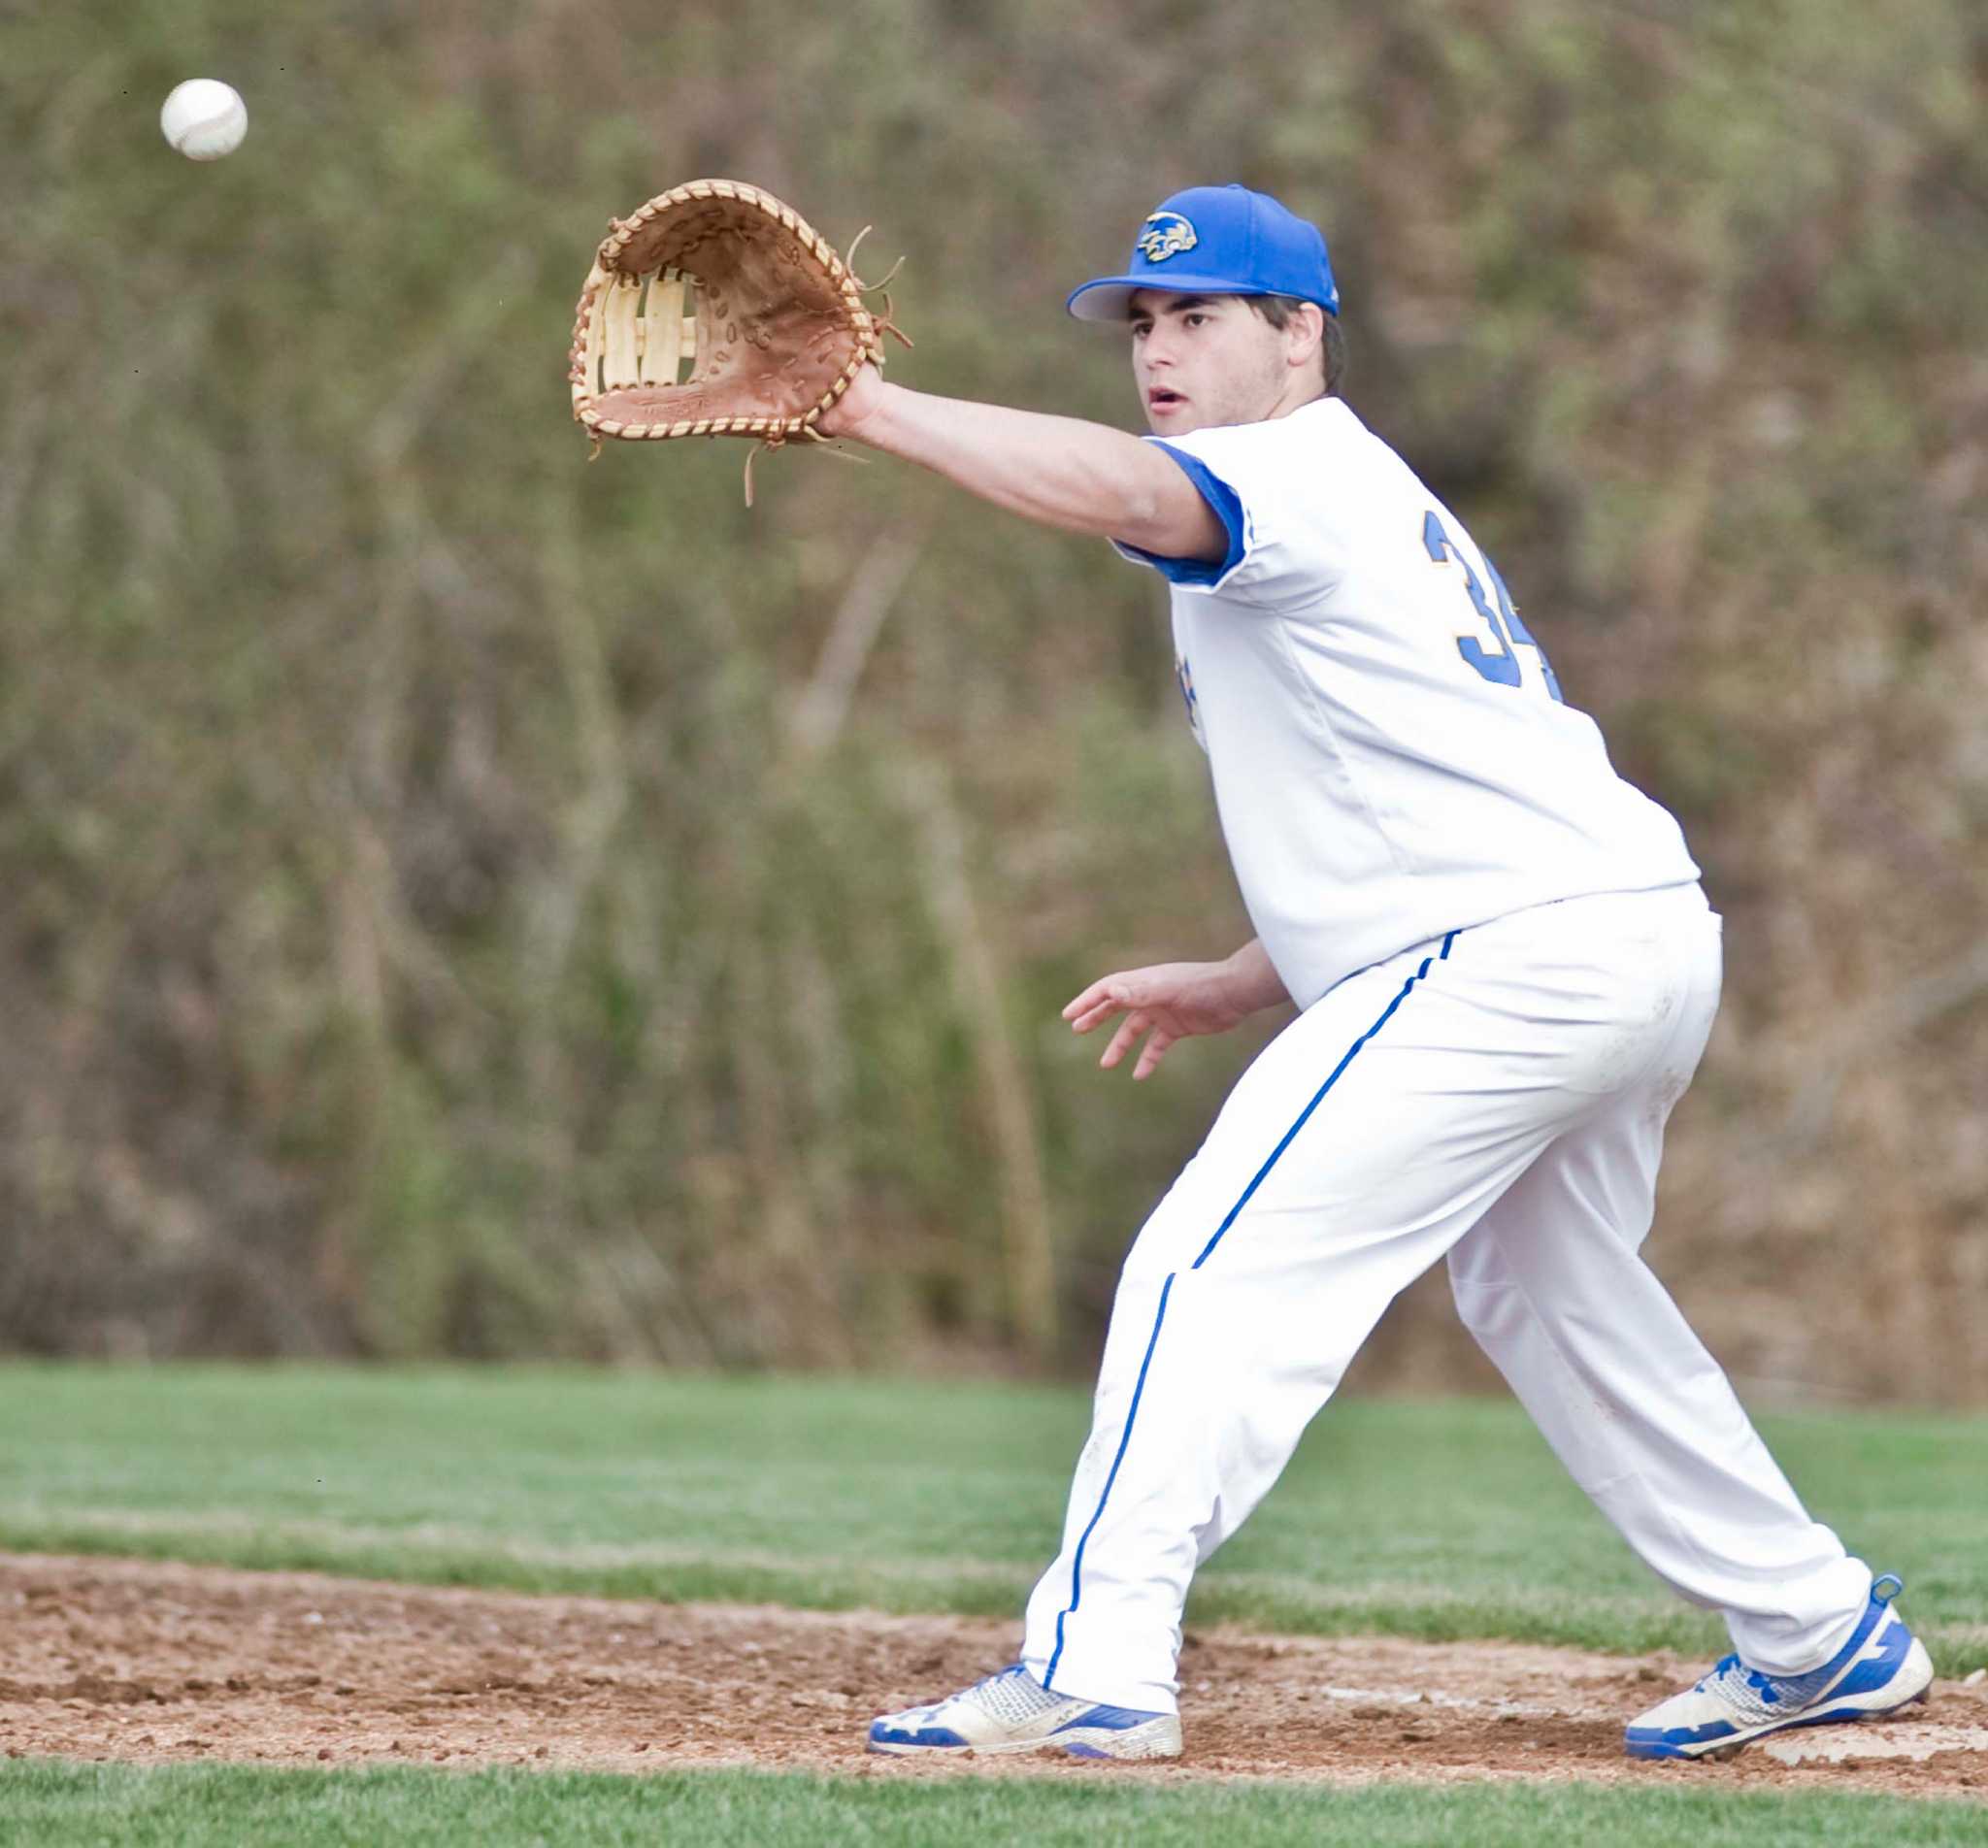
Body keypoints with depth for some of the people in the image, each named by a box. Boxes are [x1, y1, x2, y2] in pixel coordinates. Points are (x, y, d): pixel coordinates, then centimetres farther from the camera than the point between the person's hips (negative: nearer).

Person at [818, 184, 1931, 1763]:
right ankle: (1823, 1638, 36)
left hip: (1516, 955, -11)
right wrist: (1241, 987, 20)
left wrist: (874, 408, -36)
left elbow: (1122, 489, -30)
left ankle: (1093, 1665, -21)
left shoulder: (1305, 480, -6)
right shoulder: (1371, 511, 26)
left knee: (1216, 1268, -13)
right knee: (1554, 1295, 29)